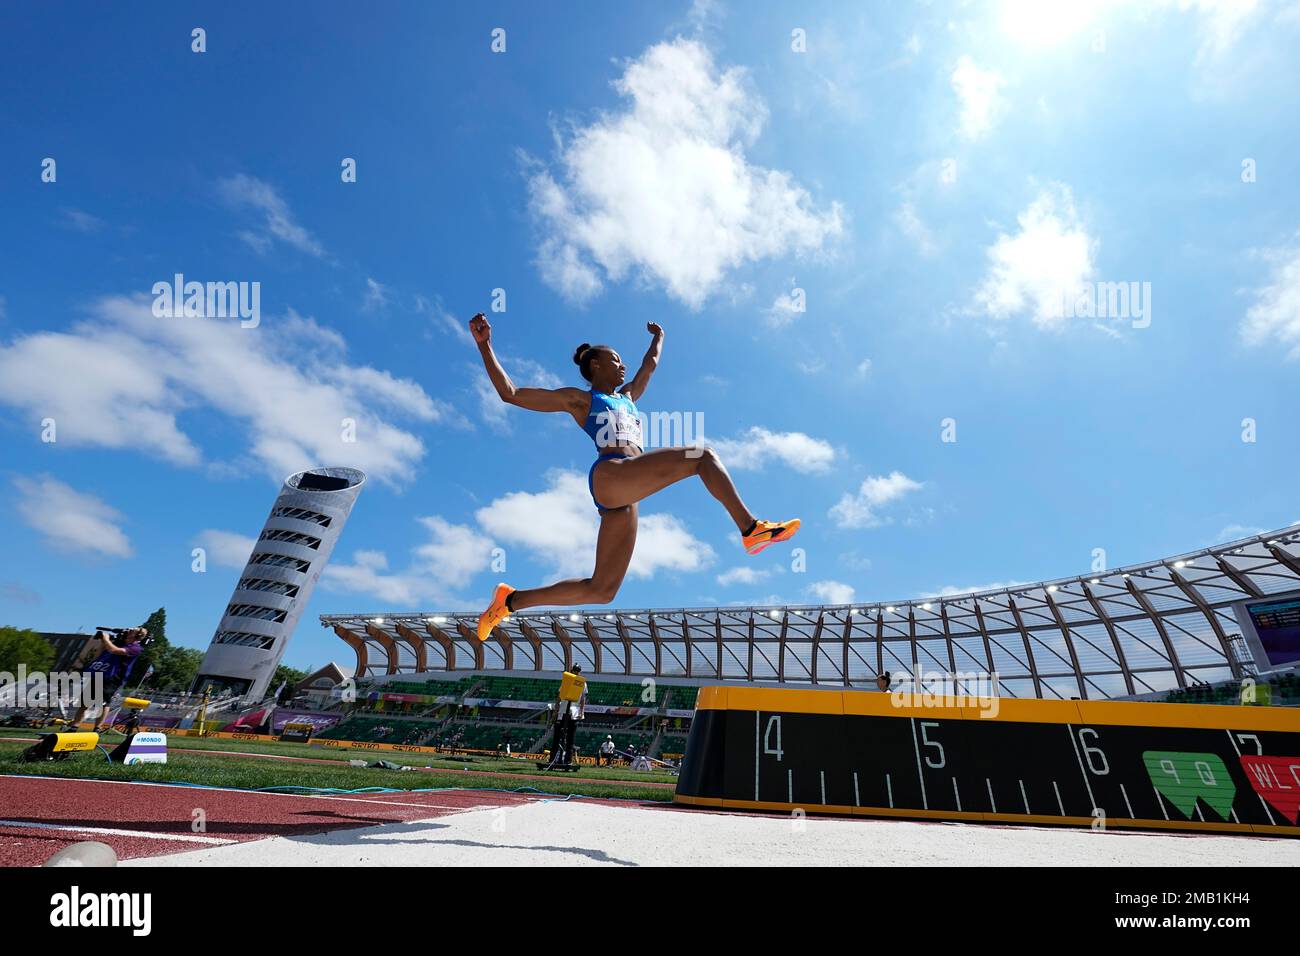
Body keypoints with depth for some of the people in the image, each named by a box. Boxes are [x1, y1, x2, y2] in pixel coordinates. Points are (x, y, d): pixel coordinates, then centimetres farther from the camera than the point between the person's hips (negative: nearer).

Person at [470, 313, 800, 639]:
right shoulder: (579, 399, 15)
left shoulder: (627, 396, 34)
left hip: (624, 493, 8)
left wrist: (659, 336, 66)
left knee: (600, 591, 5)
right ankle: (750, 528, -23)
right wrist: (484, 344, 8)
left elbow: (650, 364, 52)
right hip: (609, 476, -8)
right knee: (702, 456, -16)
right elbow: (510, 393, 13)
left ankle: (511, 600, 15)